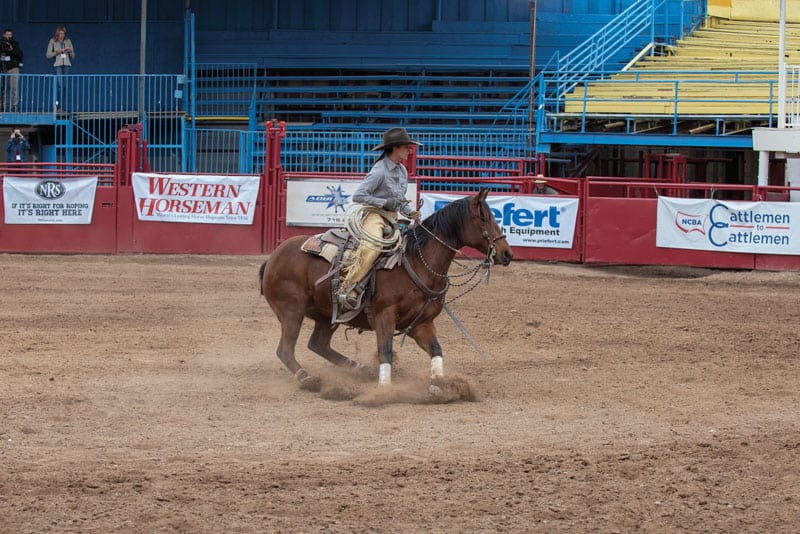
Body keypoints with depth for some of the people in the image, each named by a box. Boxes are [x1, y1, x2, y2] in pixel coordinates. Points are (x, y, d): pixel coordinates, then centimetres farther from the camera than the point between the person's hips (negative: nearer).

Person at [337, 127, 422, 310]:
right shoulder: (379, 171, -12)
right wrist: (384, 202, -17)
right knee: (372, 246, -36)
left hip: (392, 218, 9)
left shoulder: (402, 171, 15)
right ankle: (347, 289, -37)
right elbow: (358, 195, -15)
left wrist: (411, 212, 5)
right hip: (374, 214, -9)